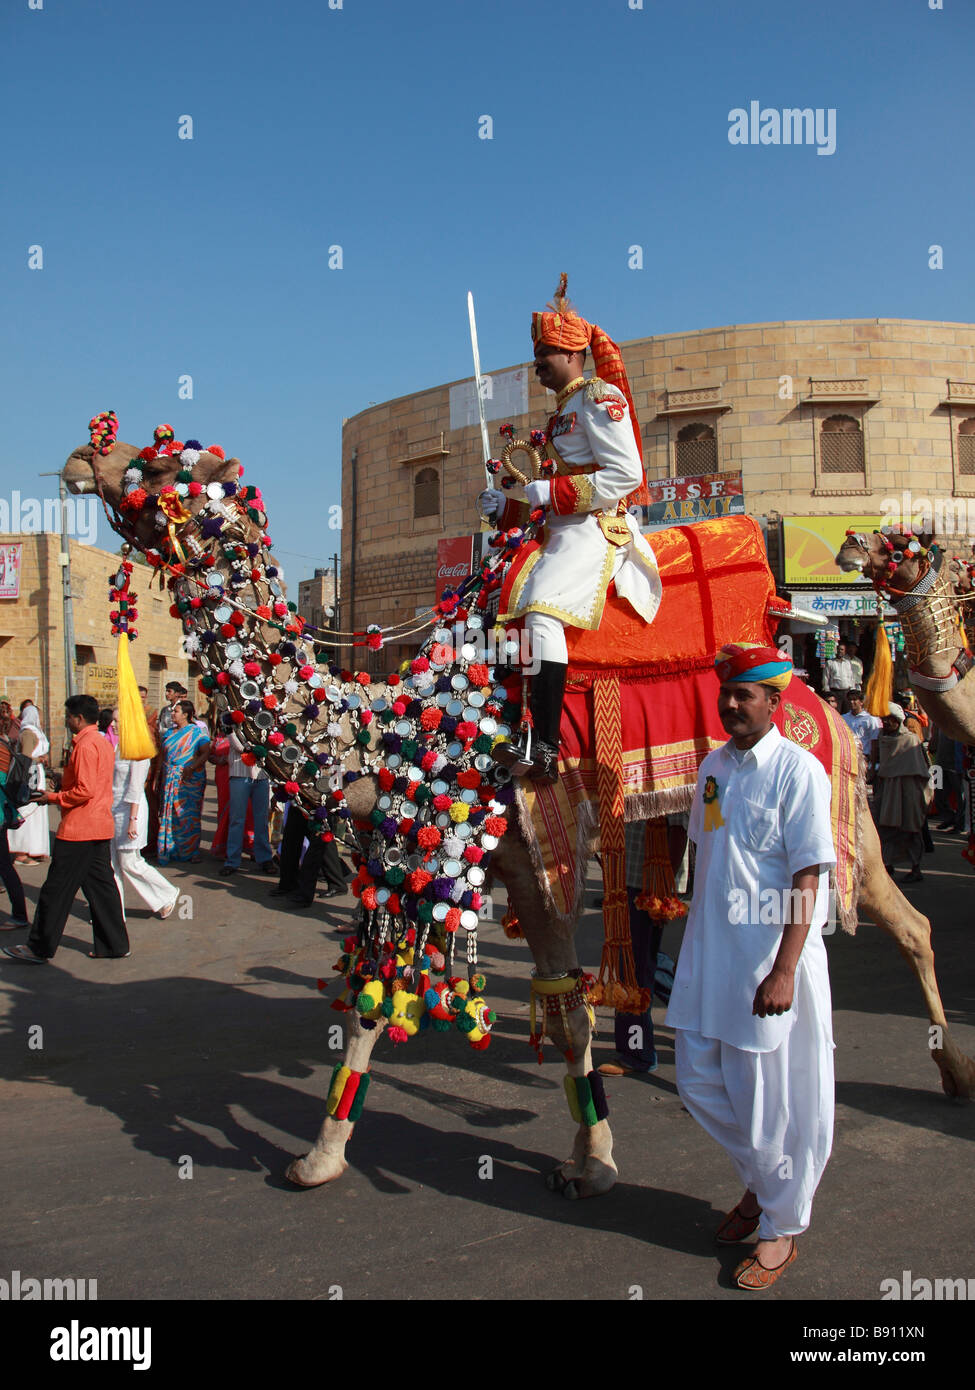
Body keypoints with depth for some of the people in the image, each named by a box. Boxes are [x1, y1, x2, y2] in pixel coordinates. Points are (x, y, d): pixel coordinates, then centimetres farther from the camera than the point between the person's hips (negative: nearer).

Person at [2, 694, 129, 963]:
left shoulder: (85, 746, -16)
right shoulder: (103, 743, 14)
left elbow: (85, 790, -22)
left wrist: (54, 798, -10)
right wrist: (61, 791, 17)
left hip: (78, 829, -9)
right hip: (101, 827, 9)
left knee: (57, 888, 0)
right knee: (100, 885, 11)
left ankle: (40, 948, 7)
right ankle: (114, 944, 13)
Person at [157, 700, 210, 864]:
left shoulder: (196, 731, -2)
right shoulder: (169, 732, 16)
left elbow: (206, 753, -8)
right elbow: (162, 756, 19)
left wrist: (192, 767, -20)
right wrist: (159, 777, 11)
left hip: (189, 779, -5)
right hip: (169, 780, 6)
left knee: (188, 815, -6)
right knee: (169, 814, 3)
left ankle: (191, 851, 0)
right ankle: (172, 850, 9)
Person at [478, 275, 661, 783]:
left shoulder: (600, 398, -5)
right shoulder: (563, 411, 23)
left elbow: (626, 475, -16)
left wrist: (549, 492, -15)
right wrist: (506, 507, 12)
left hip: (595, 529, -10)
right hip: (564, 530, 11)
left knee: (543, 609, -29)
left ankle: (545, 746, -36)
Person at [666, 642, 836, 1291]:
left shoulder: (797, 770, -13)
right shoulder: (713, 765, 8)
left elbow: (807, 878, -17)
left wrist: (784, 969, -22)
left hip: (771, 962, -7)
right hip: (710, 956, 7)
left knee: (771, 1098, 4)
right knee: (700, 1080, 14)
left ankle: (783, 1226, 25)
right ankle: (760, 1181, 39)